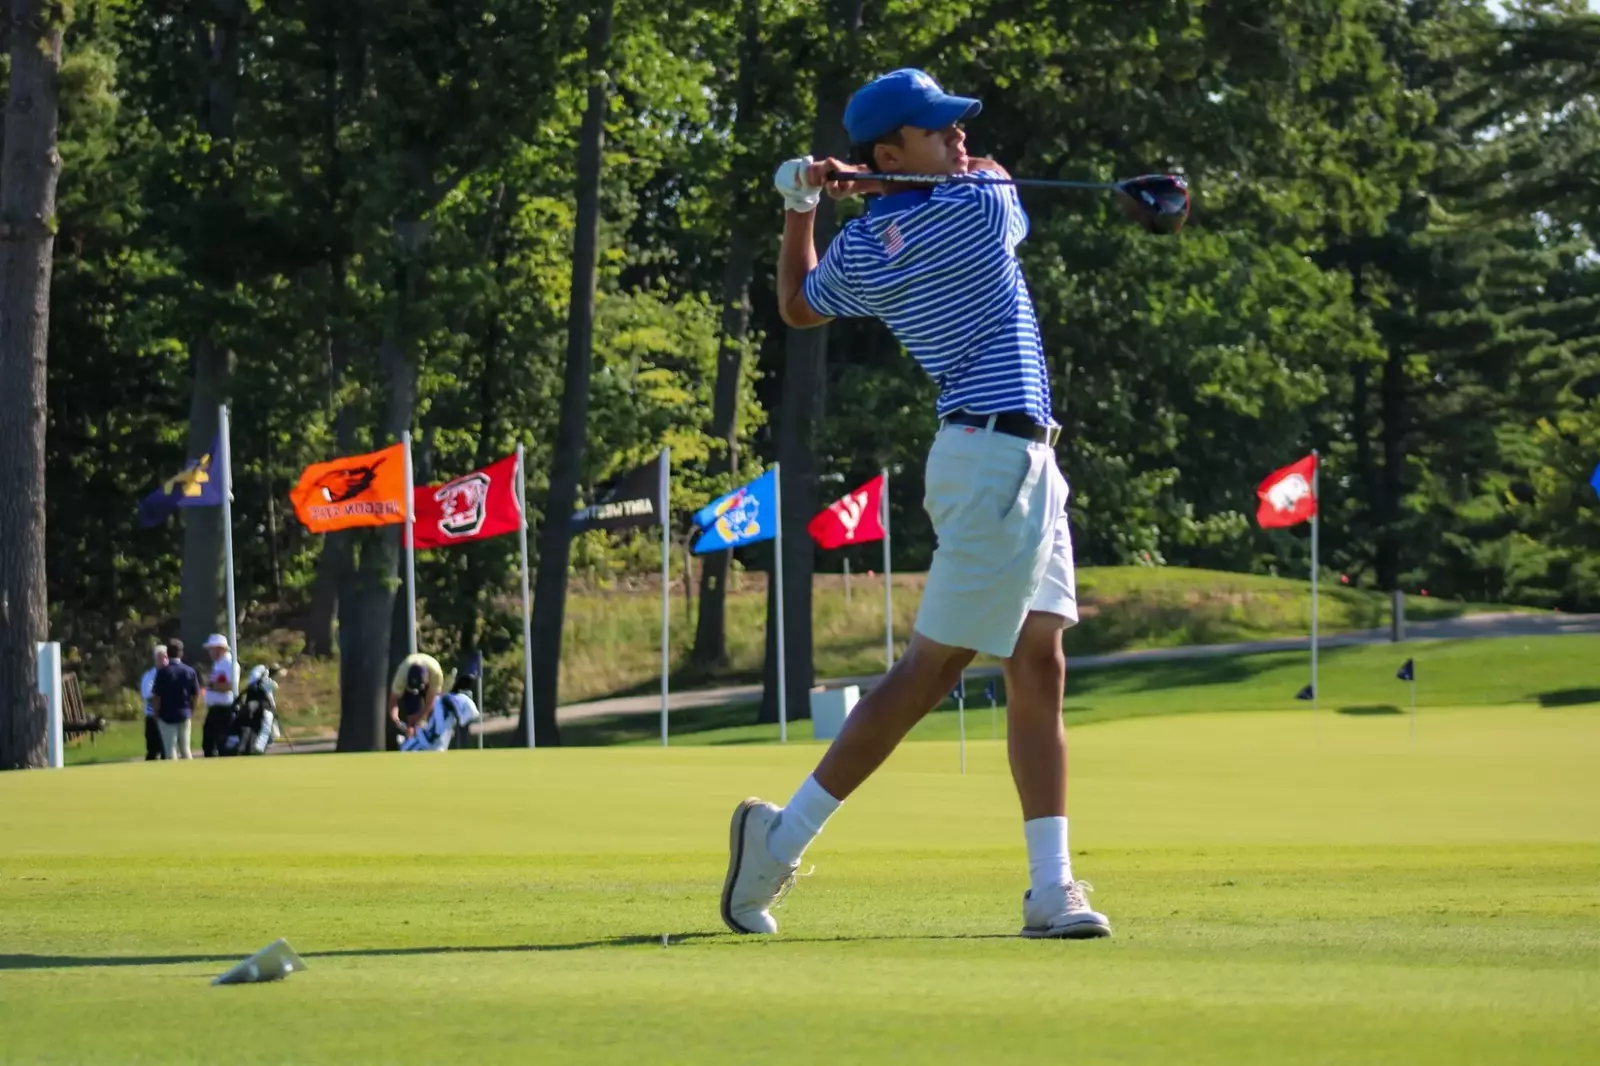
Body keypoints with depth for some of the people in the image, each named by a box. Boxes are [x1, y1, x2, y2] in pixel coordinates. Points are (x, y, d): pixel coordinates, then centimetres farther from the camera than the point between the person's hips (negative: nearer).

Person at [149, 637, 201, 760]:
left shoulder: (163, 672, -12)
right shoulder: (190, 671, -1)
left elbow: (156, 696, -12)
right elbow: (196, 694, 4)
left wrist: (156, 713, 1)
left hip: (166, 714, -3)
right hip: (184, 714, 4)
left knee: (170, 749, 0)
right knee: (185, 749, 13)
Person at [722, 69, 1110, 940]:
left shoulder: (857, 253, 4)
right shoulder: (985, 206, -12)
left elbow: (797, 306, 25)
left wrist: (800, 204, 22)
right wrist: (865, 185, 8)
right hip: (1001, 458, -8)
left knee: (1039, 670, 6)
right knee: (929, 671, -5)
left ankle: (1051, 886, 1)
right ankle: (782, 840, -3)